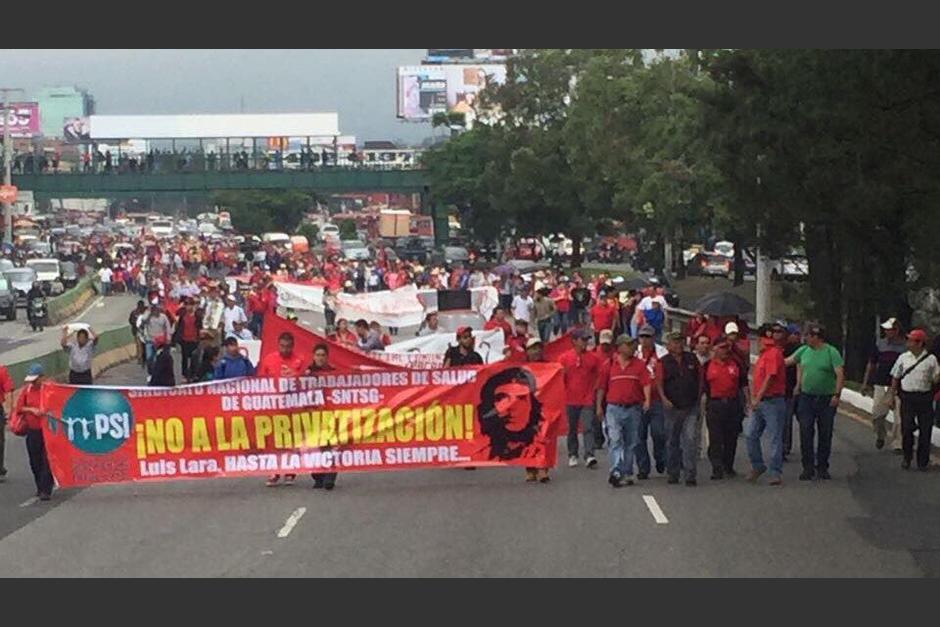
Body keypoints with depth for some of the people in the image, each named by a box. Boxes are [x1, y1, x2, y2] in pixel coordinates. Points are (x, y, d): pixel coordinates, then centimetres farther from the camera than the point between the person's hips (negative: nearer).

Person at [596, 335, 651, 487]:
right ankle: (616, 472, -20)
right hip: (614, 408, -2)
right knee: (616, 440, -13)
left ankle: (627, 473, 19)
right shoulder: (608, 365, 3)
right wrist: (599, 406, 6)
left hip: (633, 408, 2)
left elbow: (646, 383, -6)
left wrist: (647, 400, -21)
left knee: (630, 443, 10)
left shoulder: (639, 365, 4)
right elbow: (601, 387, 7)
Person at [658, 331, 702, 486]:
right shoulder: (663, 362, 0)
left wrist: (698, 396, 9)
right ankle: (673, 473, 21)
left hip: (691, 408, 1)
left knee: (691, 439, -10)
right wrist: (664, 398, -23)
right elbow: (659, 382, -8)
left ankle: (690, 474, -10)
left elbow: (700, 377, 16)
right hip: (672, 408, -1)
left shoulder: (691, 359, 8)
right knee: (672, 442, 9)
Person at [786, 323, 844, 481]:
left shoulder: (831, 352, -7)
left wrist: (837, 394, -20)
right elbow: (788, 361, 19)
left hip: (826, 399, -4)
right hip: (806, 397, 4)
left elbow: (840, 374, -12)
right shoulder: (804, 350, 7)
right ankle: (808, 468, 4)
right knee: (806, 433, -1)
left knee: (825, 435, 5)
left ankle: (822, 468, 15)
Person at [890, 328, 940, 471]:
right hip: (907, 397, 1)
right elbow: (895, 378, 12)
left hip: (925, 398, -1)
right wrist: (892, 396, 9)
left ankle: (922, 461, 11)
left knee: (925, 430, 1)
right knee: (906, 429, 1)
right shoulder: (903, 358, 6)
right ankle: (907, 458, 16)